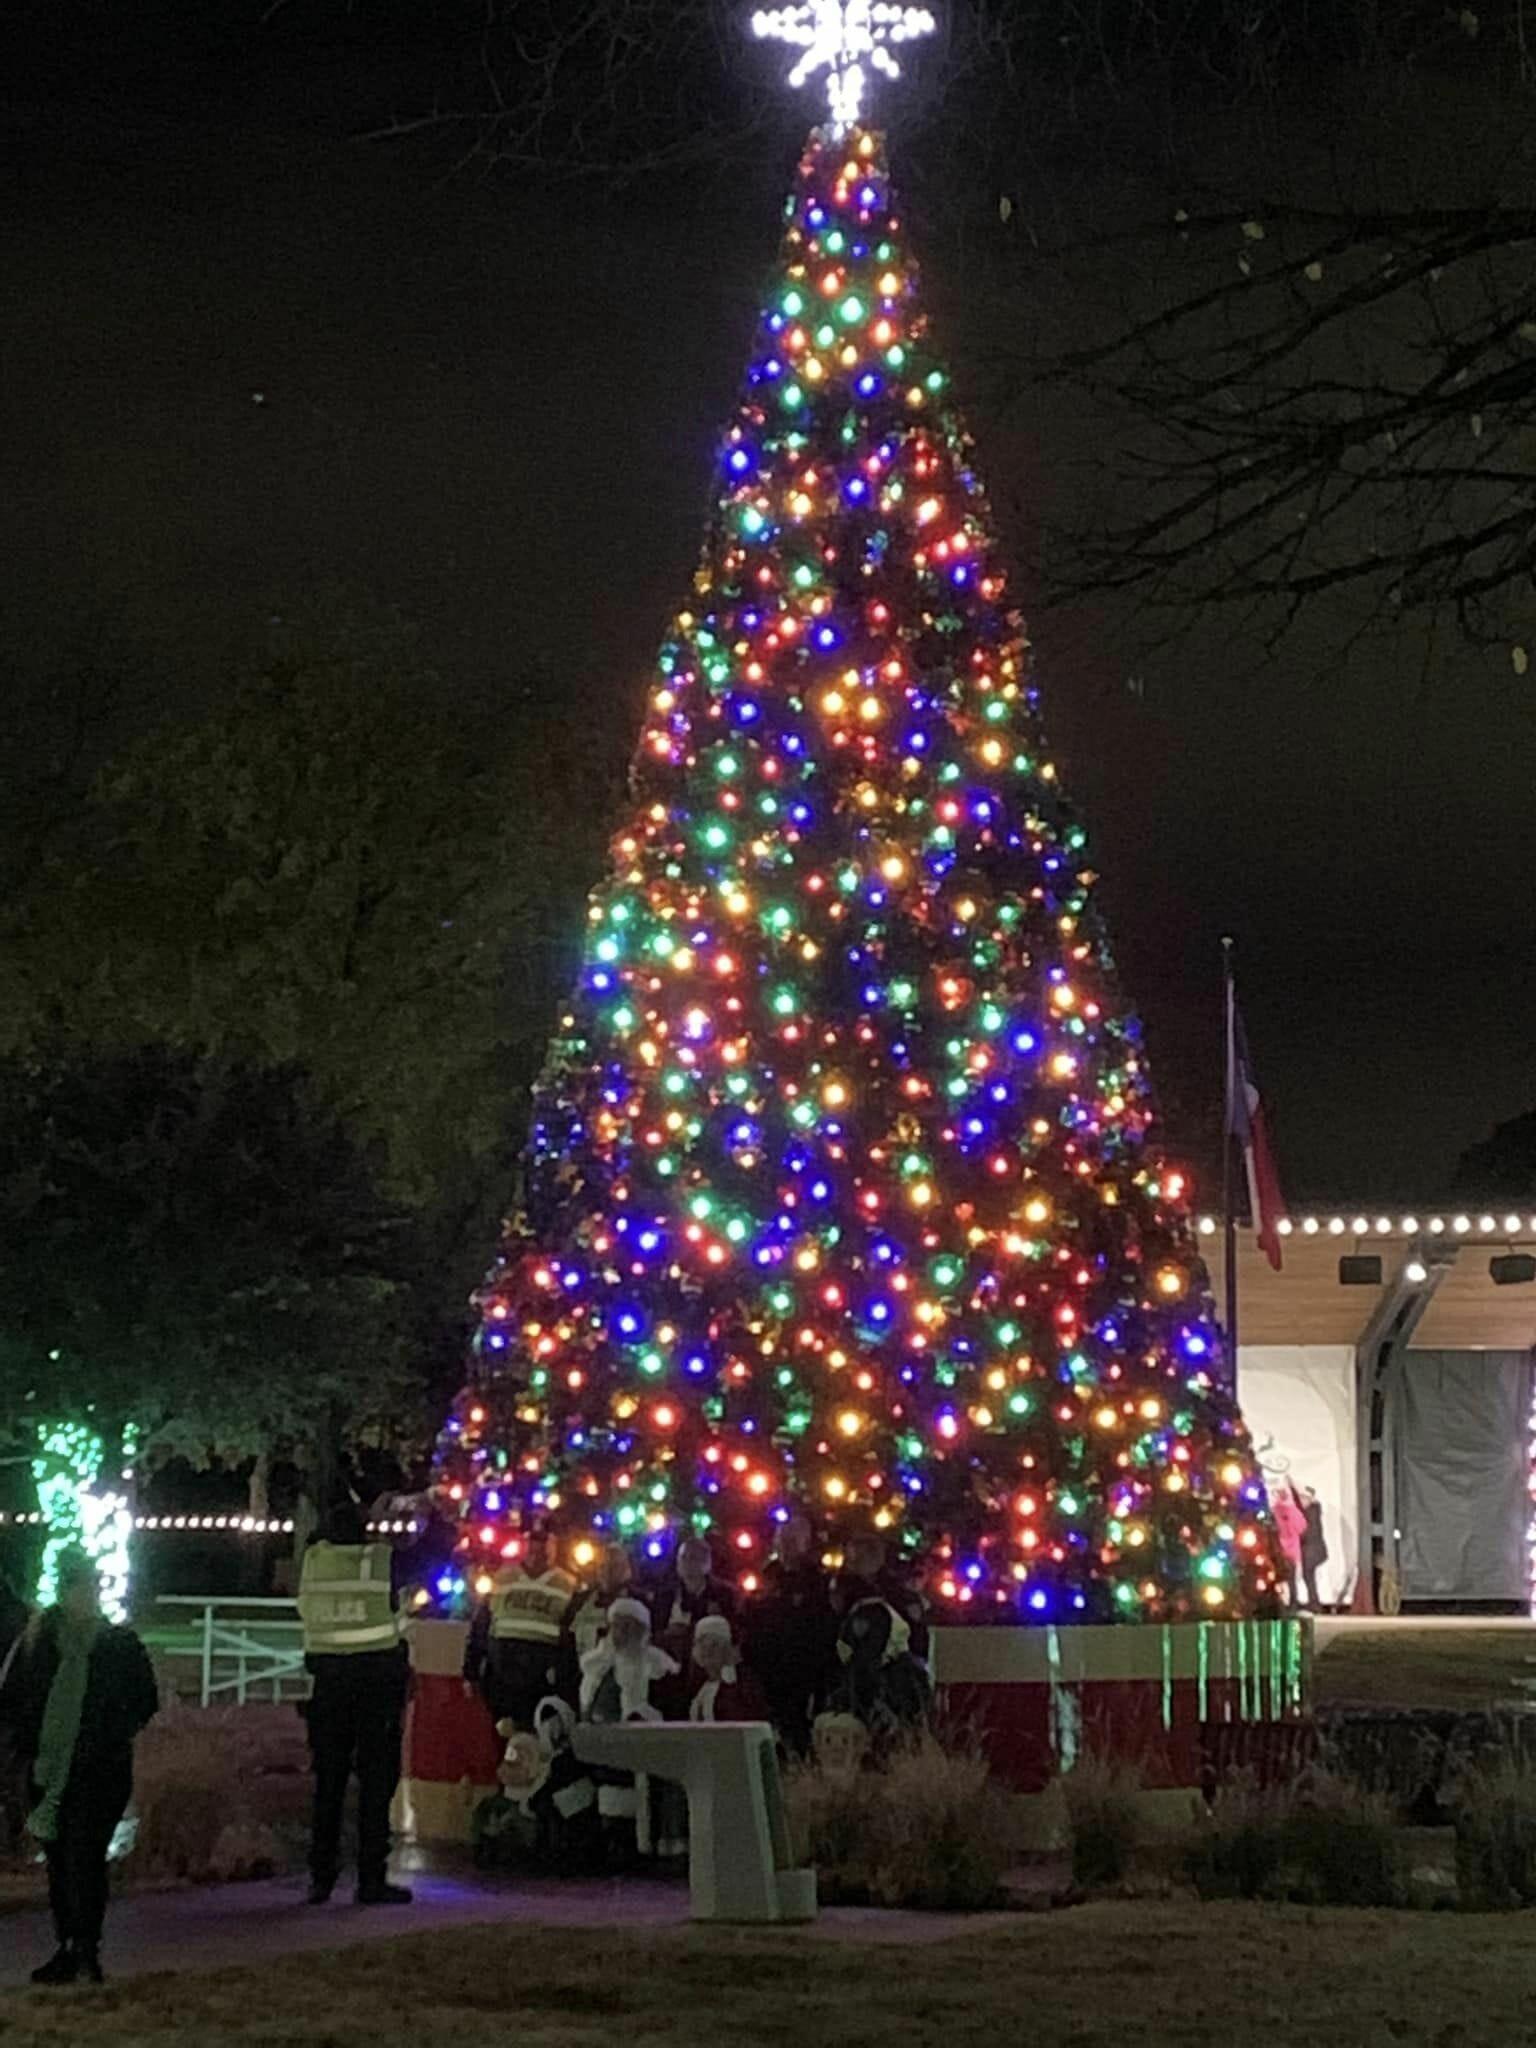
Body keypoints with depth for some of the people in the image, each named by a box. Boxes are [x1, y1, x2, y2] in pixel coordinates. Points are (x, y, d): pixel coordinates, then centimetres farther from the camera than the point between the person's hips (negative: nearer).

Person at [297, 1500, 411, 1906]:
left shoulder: (313, 1561, 3)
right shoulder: (382, 1560, -6)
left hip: (330, 1685, 3)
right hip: (377, 1682, -3)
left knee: (328, 1781, 10)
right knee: (376, 1780, 0)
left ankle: (321, 1877, 9)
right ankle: (371, 1880, -2)